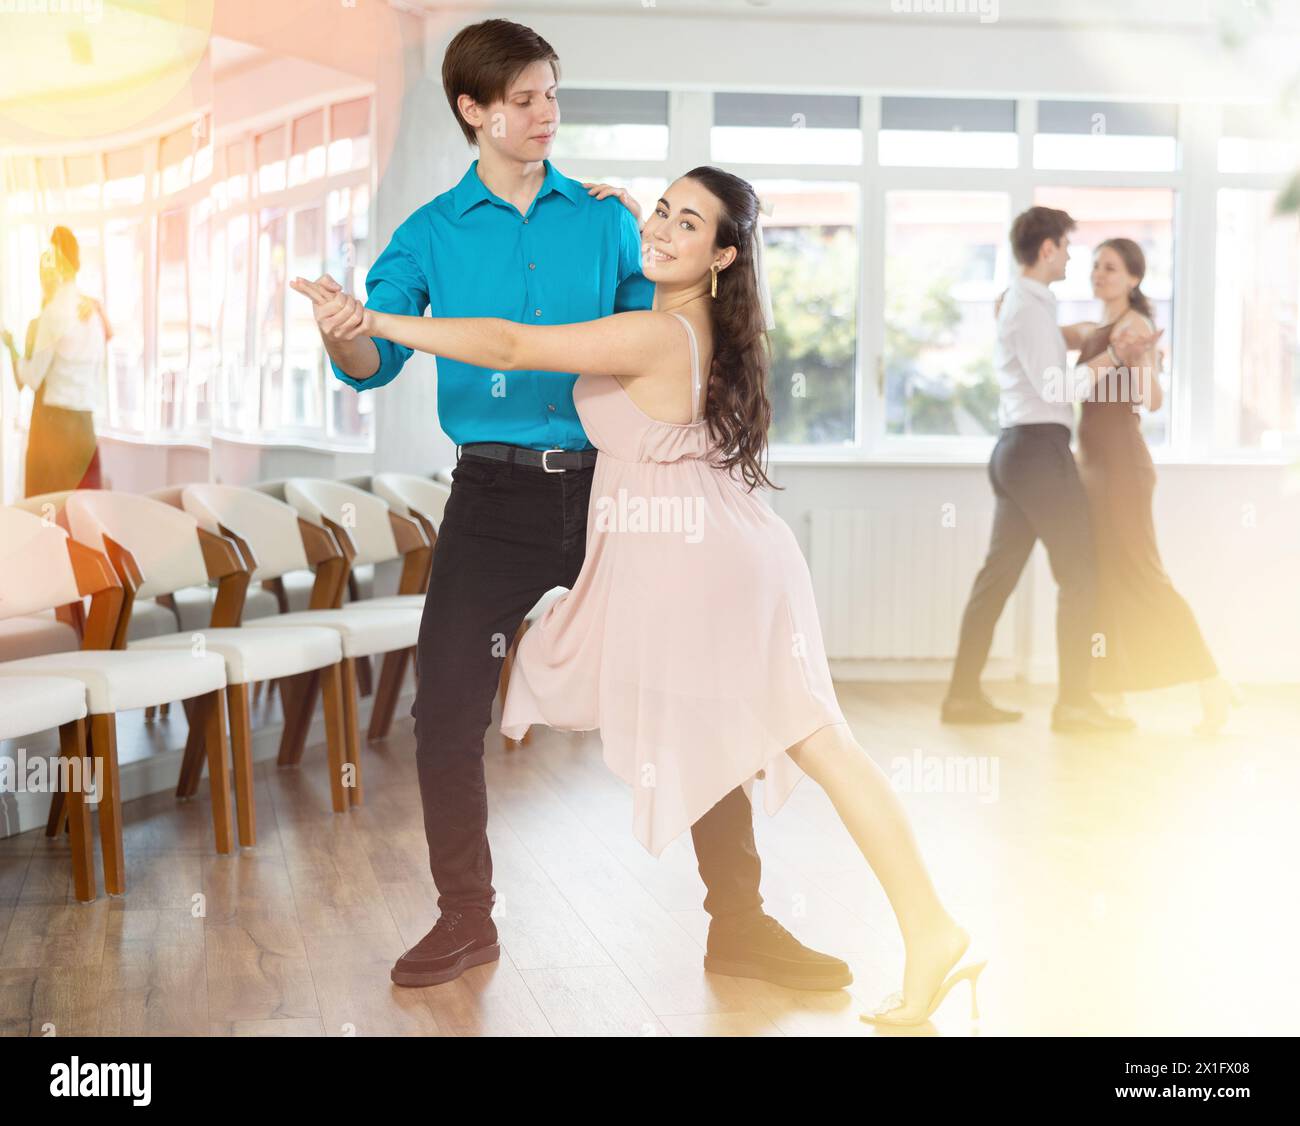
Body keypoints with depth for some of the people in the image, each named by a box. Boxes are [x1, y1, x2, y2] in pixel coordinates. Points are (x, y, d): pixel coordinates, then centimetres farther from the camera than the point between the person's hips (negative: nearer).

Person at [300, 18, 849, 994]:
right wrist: (345, 341, -26)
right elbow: (380, 359, -4)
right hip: (494, 497, -1)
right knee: (448, 713, -2)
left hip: (608, 483, 1)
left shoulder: (606, 219, 9)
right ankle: (466, 921, 18)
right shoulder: (431, 235, 6)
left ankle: (738, 920, 12)